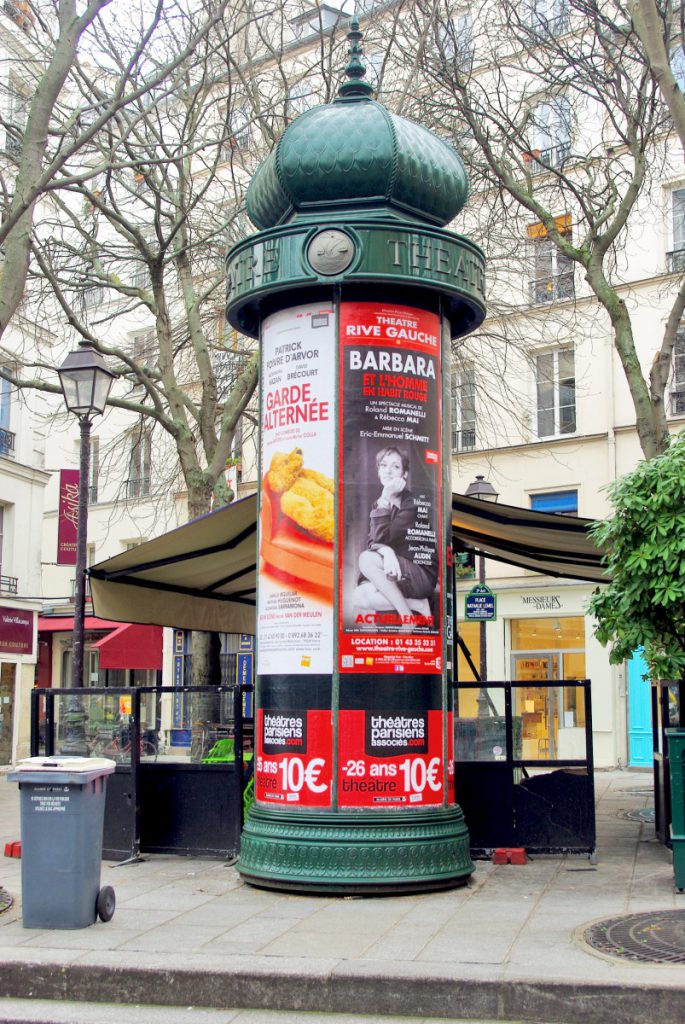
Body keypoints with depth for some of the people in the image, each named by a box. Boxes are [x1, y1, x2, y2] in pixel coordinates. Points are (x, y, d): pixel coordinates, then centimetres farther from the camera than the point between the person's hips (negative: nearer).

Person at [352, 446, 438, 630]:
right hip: (396, 572, 6)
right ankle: (417, 605, -9)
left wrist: (386, 498, -19)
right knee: (358, 598, -19)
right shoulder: (380, 504, 10)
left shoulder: (413, 503, -12)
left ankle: (408, 615, -19)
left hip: (422, 574, -6)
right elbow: (372, 542, -4)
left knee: (367, 559, -28)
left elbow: (382, 538, -21)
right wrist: (386, 551, -27)